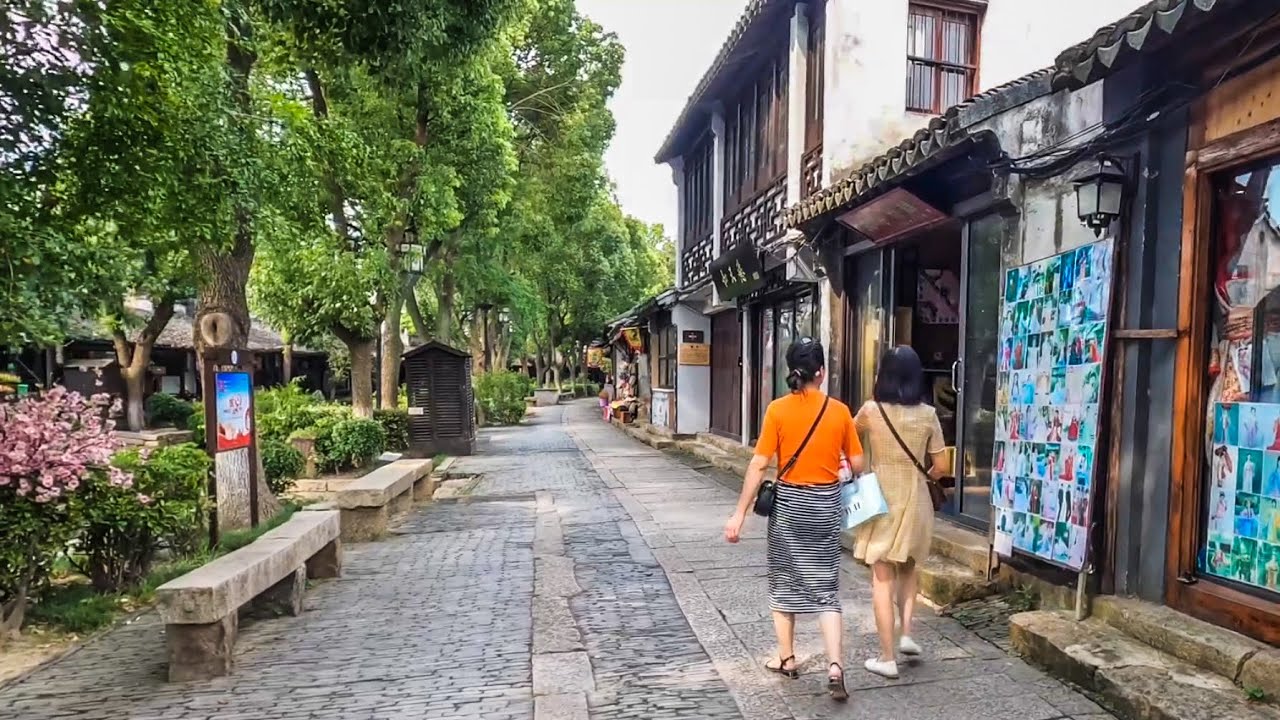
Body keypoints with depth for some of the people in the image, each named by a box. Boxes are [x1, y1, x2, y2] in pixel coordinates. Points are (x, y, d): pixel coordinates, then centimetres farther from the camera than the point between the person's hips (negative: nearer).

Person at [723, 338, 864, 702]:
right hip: (826, 505, 1)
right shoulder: (839, 411, -5)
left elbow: (758, 465, -13)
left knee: (784, 580, 16)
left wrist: (740, 513, -9)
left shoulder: (778, 410, -11)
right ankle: (835, 667, -1)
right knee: (825, 586, 9)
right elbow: (857, 464, 0)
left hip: (789, 502, -1)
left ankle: (787, 659, 27)